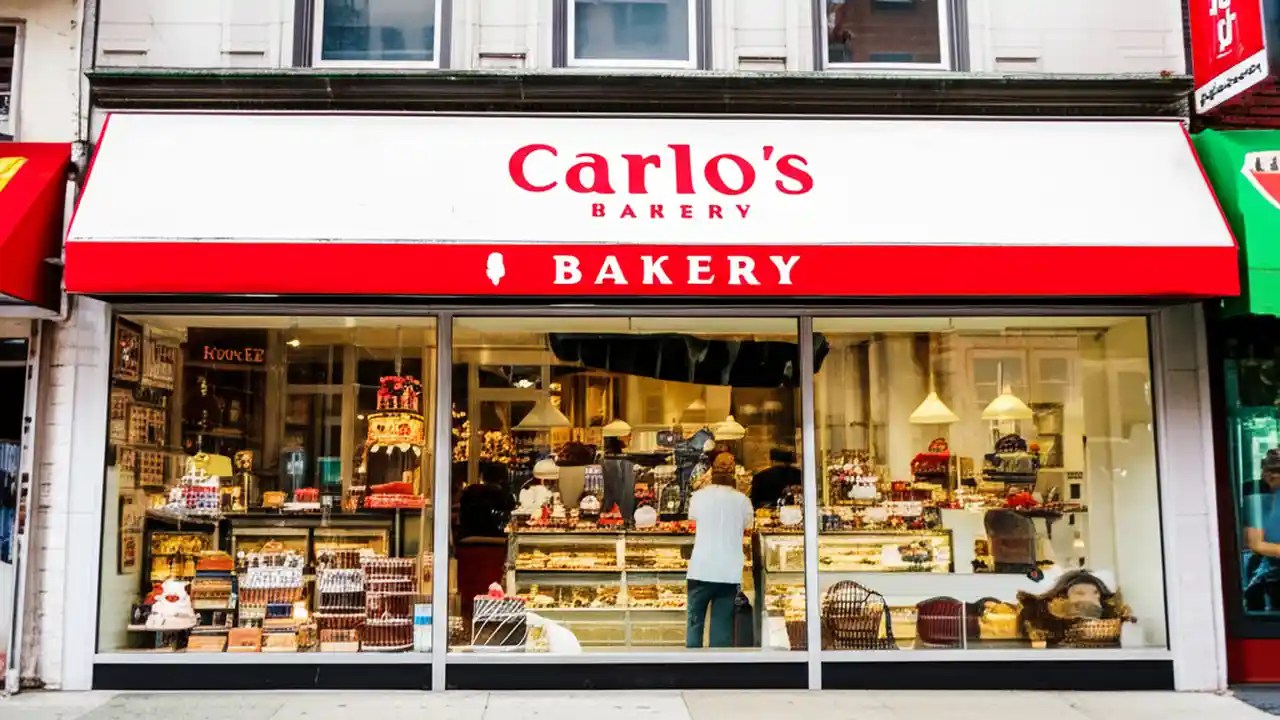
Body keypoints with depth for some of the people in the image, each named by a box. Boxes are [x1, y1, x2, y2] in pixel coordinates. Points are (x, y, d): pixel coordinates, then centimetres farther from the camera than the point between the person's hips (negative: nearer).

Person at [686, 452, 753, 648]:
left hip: (701, 570, 0)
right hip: (729, 572, 0)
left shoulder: (699, 496, -2)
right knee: (722, 624, 6)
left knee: (695, 621, 8)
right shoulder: (742, 500, -1)